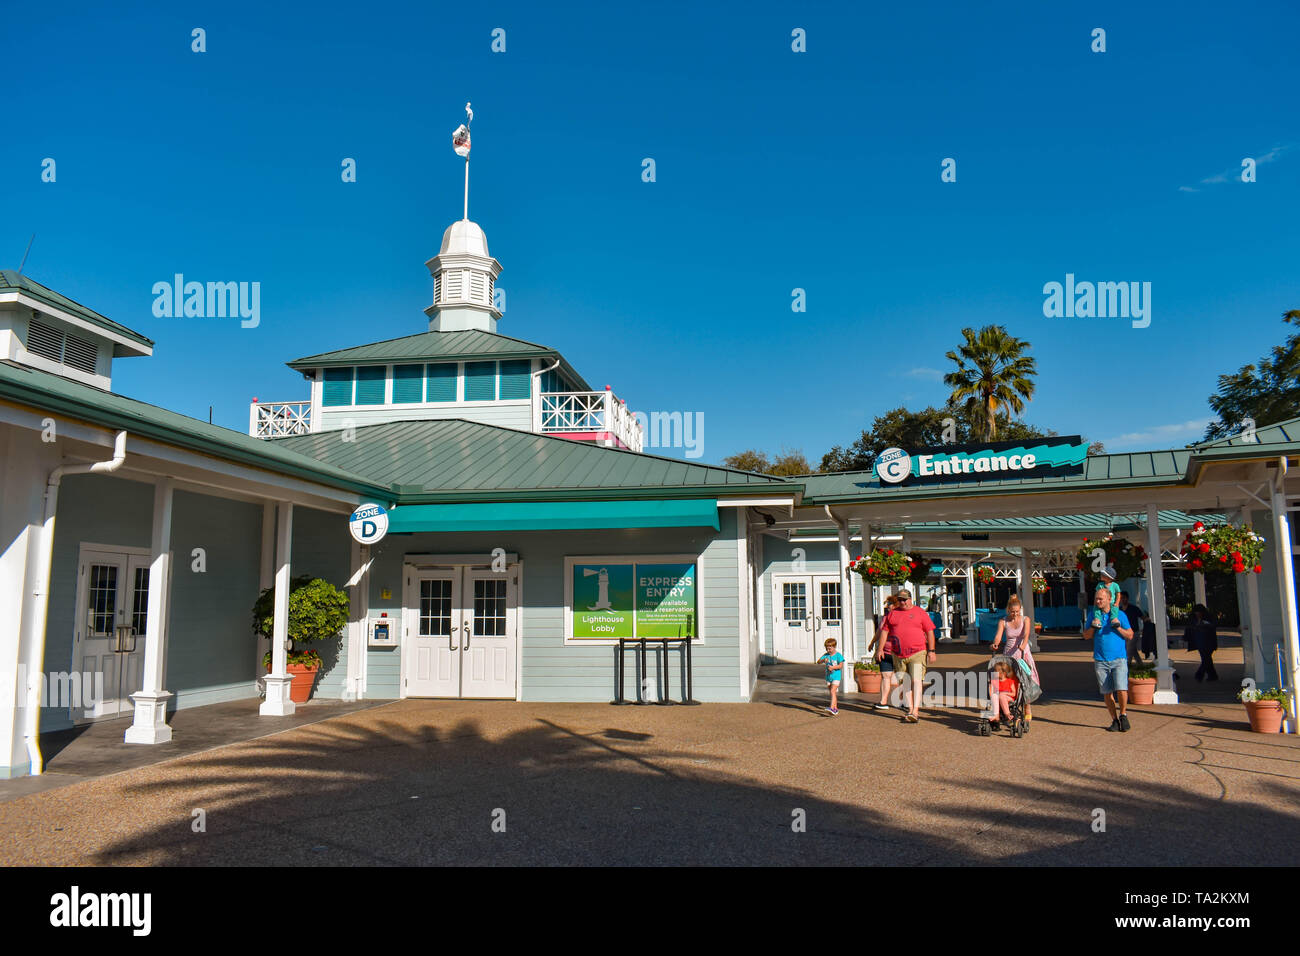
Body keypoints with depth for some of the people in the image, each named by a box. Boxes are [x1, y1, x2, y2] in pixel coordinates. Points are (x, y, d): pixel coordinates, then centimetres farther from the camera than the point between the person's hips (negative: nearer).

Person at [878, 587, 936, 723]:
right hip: (899, 655, 3)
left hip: (917, 653, -3)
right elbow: (884, 631, 13)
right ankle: (910, 709, 15)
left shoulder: (919, 613, 5)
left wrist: (931, 651, -2)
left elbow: (930, 632, 4)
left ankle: (915, 711, -17)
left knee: (916, 680, -13)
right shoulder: (892, 614, 12)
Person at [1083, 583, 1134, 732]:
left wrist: (1118, 627, -12)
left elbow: (1130, 635, 4)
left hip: (1119, 659, -2)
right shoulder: (1094, 615, 8)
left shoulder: (1119, 614, 3)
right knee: (1107, 693, 4)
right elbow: (1086, 636, 11)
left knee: (1121, 690, -15)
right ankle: (1114, 720, 16)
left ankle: (1123, 715, 6)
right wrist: (1093, 627, -7)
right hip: (1100, 661, 2)